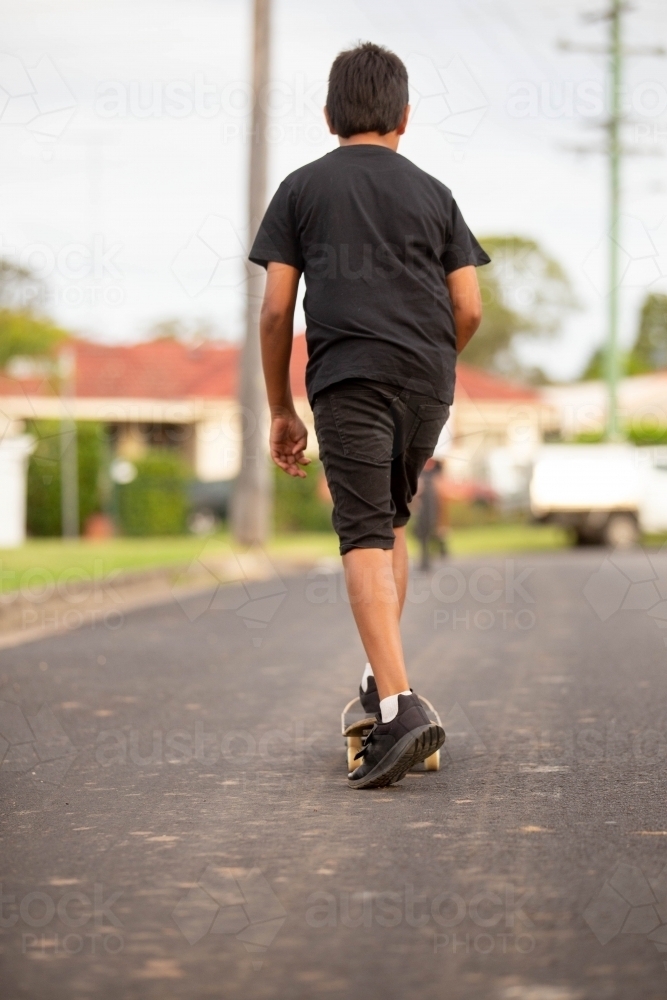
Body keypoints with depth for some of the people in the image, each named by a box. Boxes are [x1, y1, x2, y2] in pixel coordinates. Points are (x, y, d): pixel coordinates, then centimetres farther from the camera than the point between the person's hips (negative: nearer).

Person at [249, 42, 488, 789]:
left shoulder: (302, 188, 11)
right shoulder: (433, 194, 16)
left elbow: (275, 310, 6)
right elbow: (469, 310, 10)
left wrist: (281, 409, 13)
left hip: (349, 376, -3)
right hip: (428, 378, 3)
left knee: (364, 537, -10)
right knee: (391, 520, 23)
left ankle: (399, 708, -24)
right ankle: (382, 676, 20)